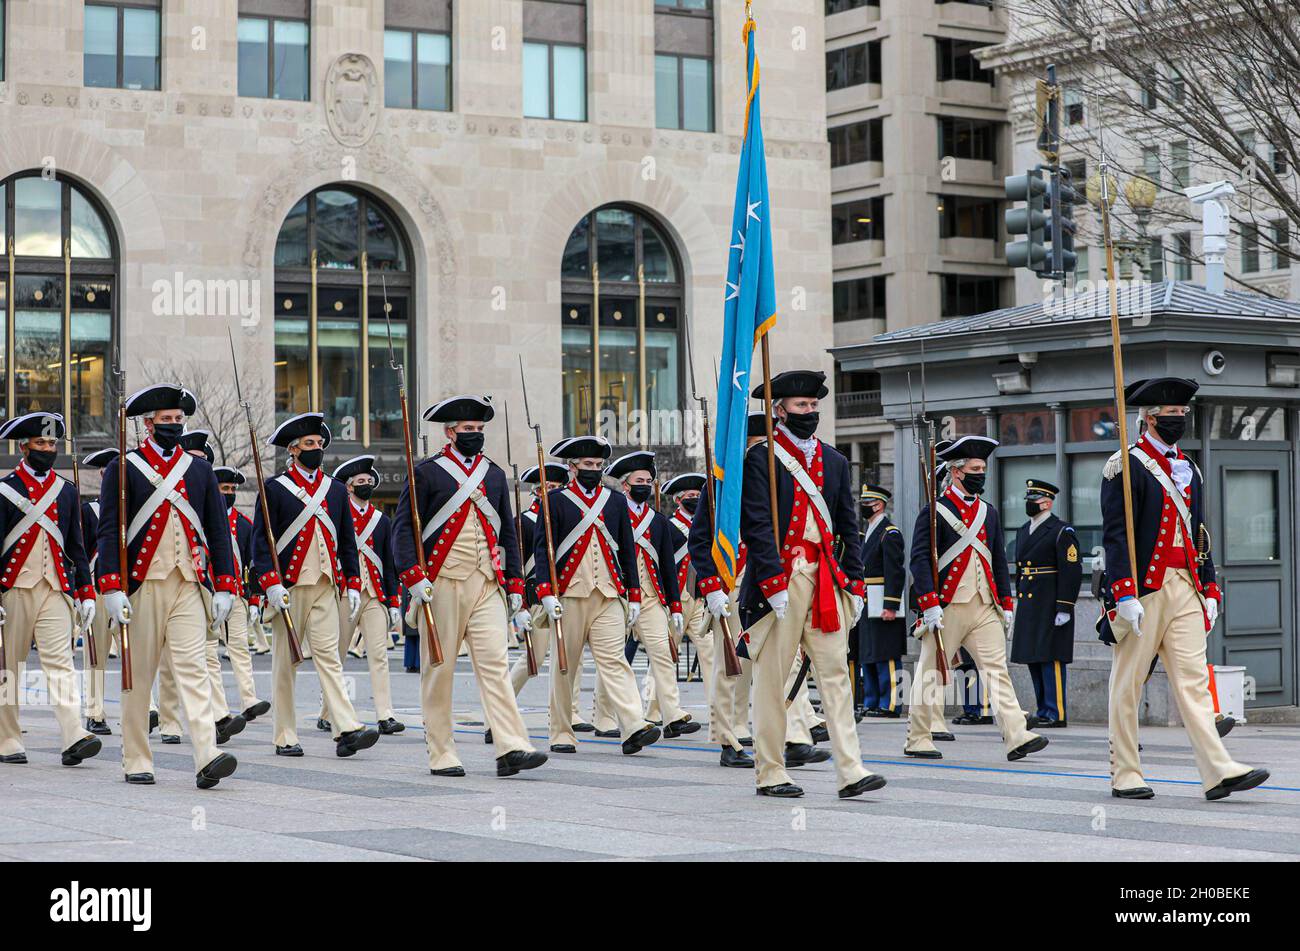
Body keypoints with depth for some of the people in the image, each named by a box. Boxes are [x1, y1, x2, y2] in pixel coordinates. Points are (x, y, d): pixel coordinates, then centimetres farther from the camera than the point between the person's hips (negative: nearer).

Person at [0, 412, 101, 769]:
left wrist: (86, 594, 9)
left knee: (60, 661, -11)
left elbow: (76, 547, 16)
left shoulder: (66, 491, 12)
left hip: (56, 590, 2)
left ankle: (74, 739, -22)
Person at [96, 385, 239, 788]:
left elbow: (218, 529, 13)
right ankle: (136, 762, 13)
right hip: (142, 587, -2)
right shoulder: (122, 468, 2)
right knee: (138, 675, 4)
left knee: (193, 669, -10)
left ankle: (207, 759, -20)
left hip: (189, 587, 2)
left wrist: (224, 587, 6)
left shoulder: (199, 468, 12)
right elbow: (109, 530, -4)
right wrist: (112, 589, -13)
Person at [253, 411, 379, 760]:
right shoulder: (275, 489, -1)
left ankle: (346, 730, -16)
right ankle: (286, 738, 8)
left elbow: (347, 541, 16)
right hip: (288, 587, -3)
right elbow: (260, 539, -5)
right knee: (285, 662, 3)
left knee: (328, 655, -6)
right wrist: (270, 583, -15)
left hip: (325, 587, 3)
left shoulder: (336, 490, 13)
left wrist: (353, 584, 9)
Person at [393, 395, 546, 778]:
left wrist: (515, 585, 14)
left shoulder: (494, 474, 15)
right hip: (441, 584, -4)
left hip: (488, 585, 4)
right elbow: (403, 528, -4)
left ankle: (511, 748, -14)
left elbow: (507, 532, 20)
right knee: (439, 669, 2)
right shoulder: (427, 473, 0)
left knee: (495, 663, -7)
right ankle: (441, 755, 9)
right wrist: (413, 577, -16)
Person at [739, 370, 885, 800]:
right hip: (781, 578, -5)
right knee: (772, 676, 1)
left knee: (836, 672, -1)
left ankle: (850, 771, -5)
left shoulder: (834, 461, 16)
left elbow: (848, 526, 17)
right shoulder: (761, 458, -3)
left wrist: (854, 583, 9)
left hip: (826, 581, 5)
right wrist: (774, 584, -17)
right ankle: (770, 773, 8)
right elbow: (757, 525, -10)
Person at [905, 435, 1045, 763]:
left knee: (997, 669, -4)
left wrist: (1006, 603, 14)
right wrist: (929, 605, -17)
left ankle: (1016, 737, -11)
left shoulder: (989, 512, 15)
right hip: (947, 608, -5)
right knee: (931, 673, 3)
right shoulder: (934, 511, -5)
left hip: (985, 608, 5)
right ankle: (918, 739, 12)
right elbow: (919, 559, -11)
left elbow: (999, 561, 20)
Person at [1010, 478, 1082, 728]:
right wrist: (1019, 600, 19)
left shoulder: (1062, 532, -8)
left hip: (1050, 607, -8)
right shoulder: (1023, 531, 17)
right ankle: (1043, 712, 17)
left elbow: (1071, 572, -13)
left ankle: (1056, 714, -4)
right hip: (1028, 605, 8)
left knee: (1051, 660, -8)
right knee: (1034, 660, 10)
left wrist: (1064, 609, -17)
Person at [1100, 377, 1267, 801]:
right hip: (1142, 590, -6)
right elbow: (1115, 534, -13)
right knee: (1128, 684, 2)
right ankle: (1125, 775, 9)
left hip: (1185, 590, 6)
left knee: (1194, 678, -2)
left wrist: (1210, 590, 15)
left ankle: (1218, 770, -9)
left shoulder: (1188, 470, 17)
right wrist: (1124, 595, -19)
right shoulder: (1126, 466, -6)